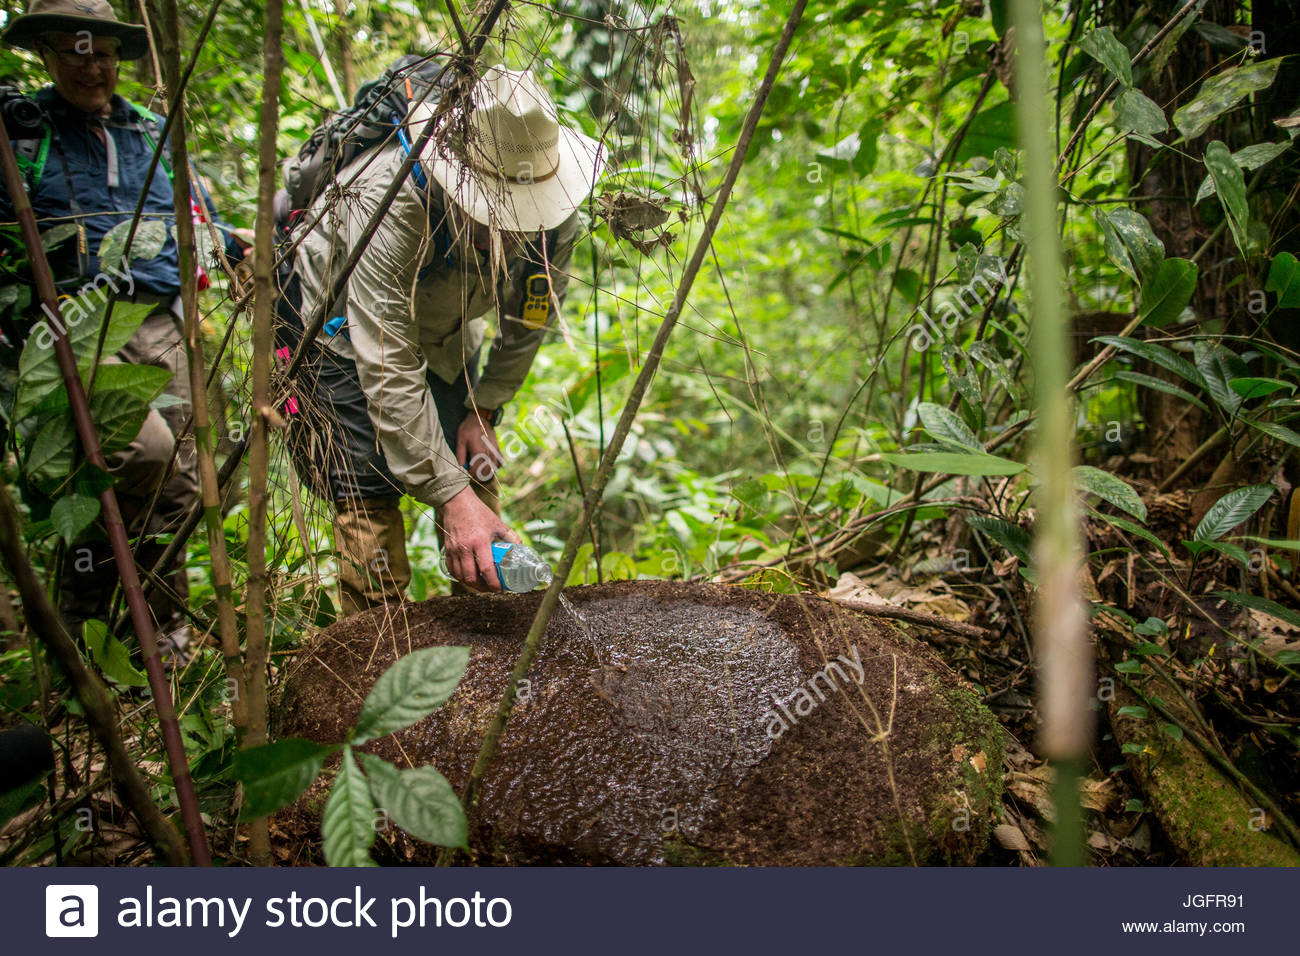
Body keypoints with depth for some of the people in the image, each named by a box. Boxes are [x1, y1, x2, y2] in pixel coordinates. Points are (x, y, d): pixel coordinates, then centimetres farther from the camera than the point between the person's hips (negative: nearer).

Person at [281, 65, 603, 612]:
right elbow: (387, 370, -41)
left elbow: (528, 322, -4)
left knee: (473, 471, 1)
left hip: (445, 331, 5)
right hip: (342, 324, -4)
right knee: (369, 483, -15)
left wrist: (482, 410, -7)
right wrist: (451, 497, -42)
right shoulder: (389, 202, -42)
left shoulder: (556, 216, -25)